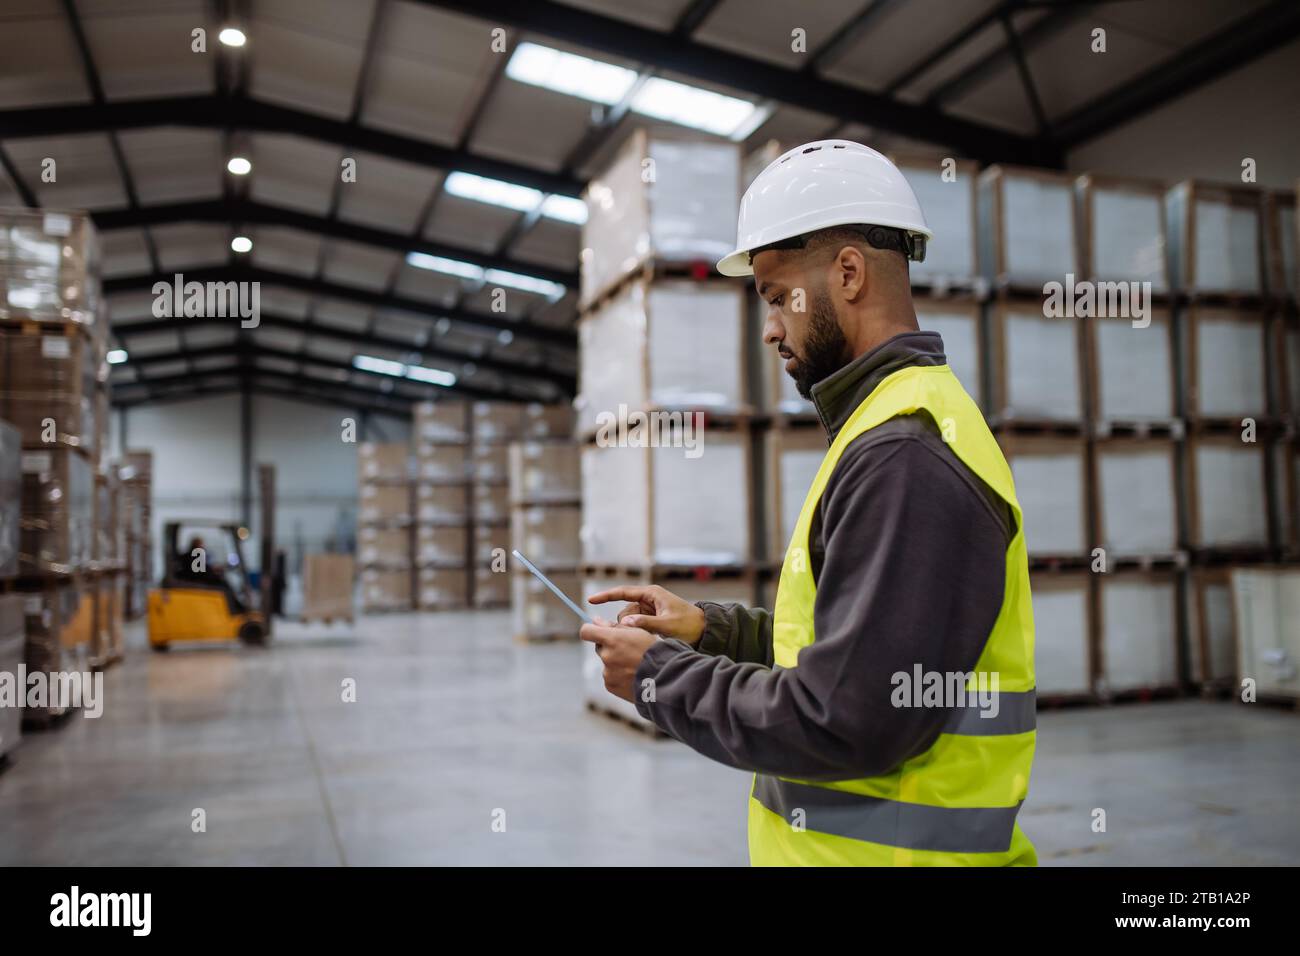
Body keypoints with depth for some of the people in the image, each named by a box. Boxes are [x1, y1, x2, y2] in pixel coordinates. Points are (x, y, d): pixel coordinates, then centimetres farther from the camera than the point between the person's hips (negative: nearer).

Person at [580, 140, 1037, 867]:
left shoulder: (905, 457, -22)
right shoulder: (886, 430, 12)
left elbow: (848, 721, -26)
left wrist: (662, 678, -14)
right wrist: (714, 629, 7)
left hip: (889, 846, -9)